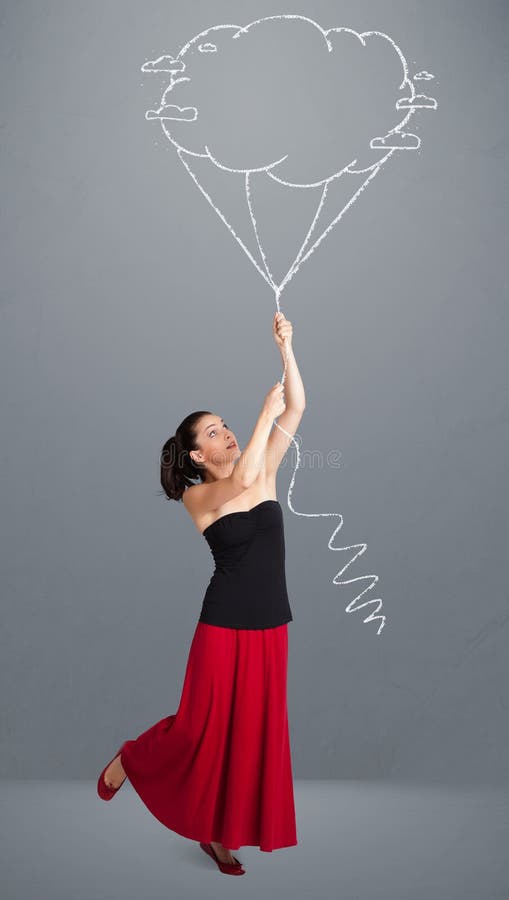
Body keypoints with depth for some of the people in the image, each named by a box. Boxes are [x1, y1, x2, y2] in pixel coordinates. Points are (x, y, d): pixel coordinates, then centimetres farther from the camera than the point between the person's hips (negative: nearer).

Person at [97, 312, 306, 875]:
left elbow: (296, 410, -2)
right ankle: (129, 759, 35)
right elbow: (241, 482, -30)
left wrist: (286, 350, -13)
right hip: (225, 626, -5)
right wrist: (266, 411, -22)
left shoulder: (264, 472, 5)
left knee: (253, 732, 11)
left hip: (270, 626, 5)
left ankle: (217, 832, 29)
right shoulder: (196, 496, -8)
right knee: (203, 728, 6)